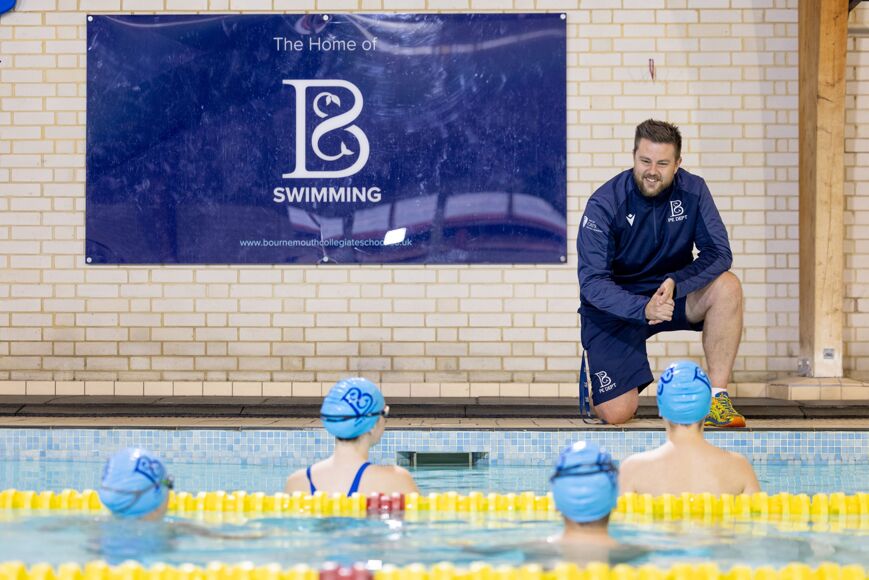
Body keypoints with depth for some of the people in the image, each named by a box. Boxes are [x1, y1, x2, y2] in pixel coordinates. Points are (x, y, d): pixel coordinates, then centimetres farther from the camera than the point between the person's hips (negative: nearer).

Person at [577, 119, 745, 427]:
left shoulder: (693, 190, -10)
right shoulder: (605, 203, -19)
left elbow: (718, 253, -15)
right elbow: (592, 282, -23)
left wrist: (674, 283, -34)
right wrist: (643, 309, -39)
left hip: (671, 294, 3)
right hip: (615, 306, -3)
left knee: (727, 287, -27)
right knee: (616, 414, -15)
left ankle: (716, 396, -18)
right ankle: (593, 373, 23)